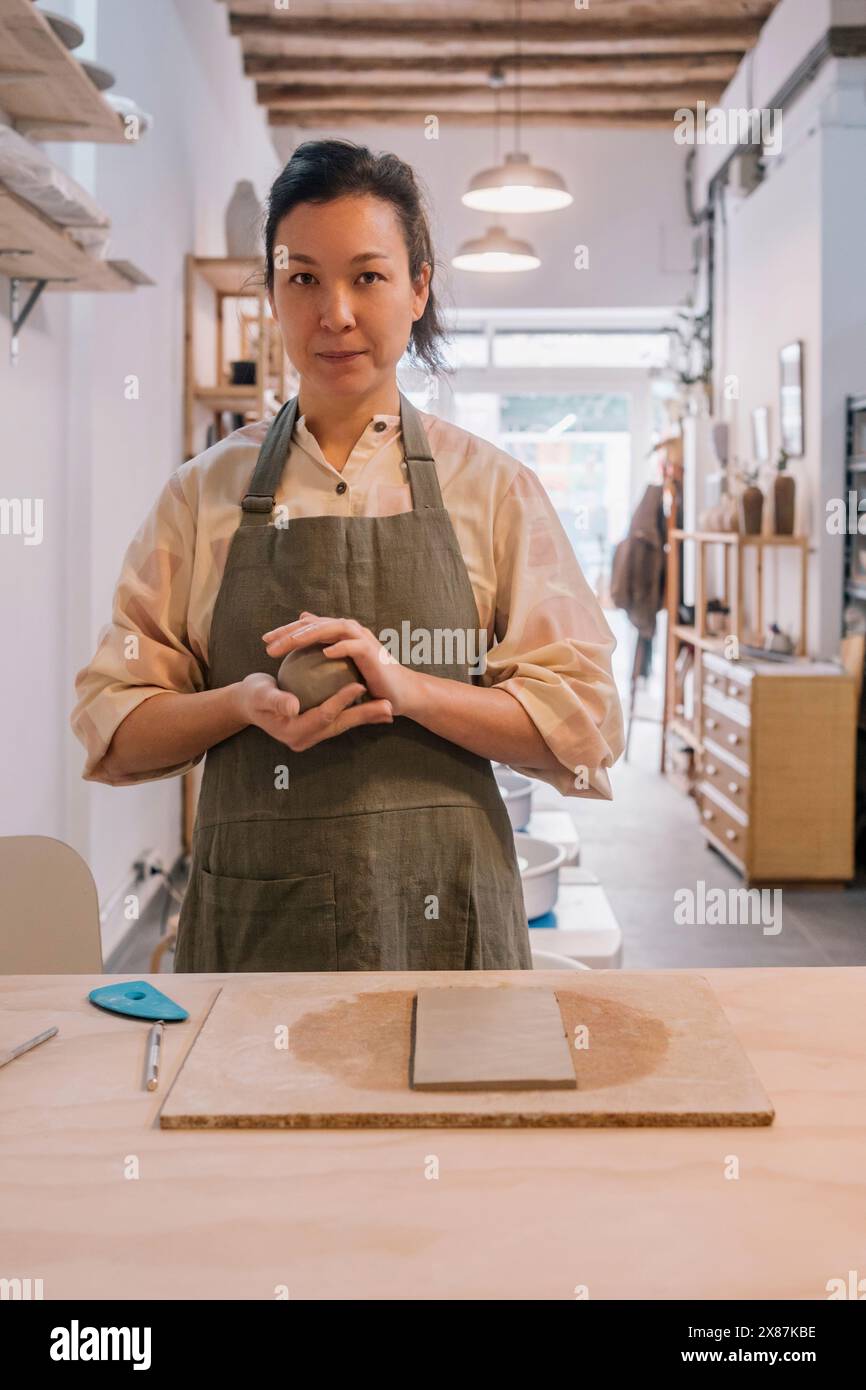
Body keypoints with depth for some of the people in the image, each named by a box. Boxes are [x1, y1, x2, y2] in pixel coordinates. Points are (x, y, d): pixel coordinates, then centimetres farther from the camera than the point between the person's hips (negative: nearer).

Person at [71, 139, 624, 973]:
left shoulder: (493, 488, 2)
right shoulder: (204, 493, 5)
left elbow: (583, 725, -3)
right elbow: (112, 731, 4)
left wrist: (405, 688, -18)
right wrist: (245, 704, -16)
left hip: (440, 912, 0)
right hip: (253, 917, 1)